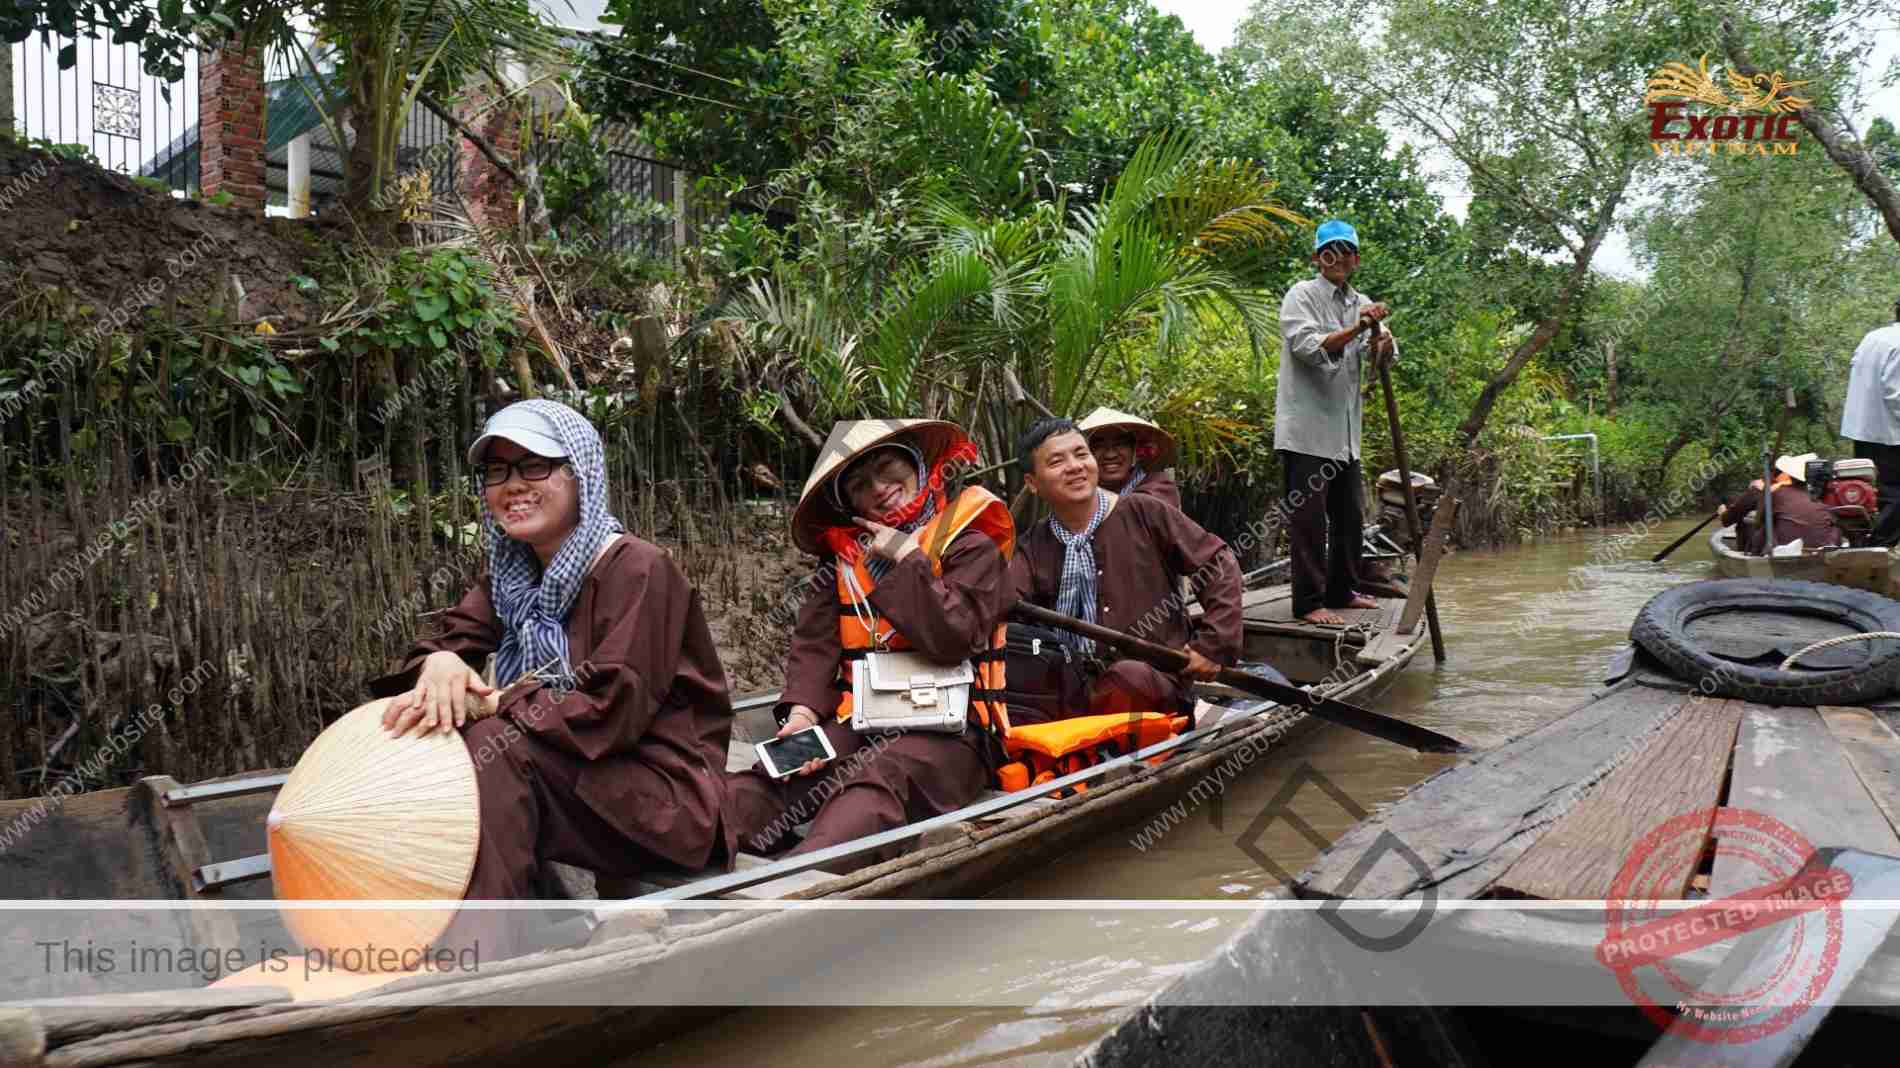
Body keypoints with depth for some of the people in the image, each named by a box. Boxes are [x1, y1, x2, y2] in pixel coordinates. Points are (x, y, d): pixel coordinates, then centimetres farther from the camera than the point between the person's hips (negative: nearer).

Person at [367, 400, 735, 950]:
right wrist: (441, 662, -23)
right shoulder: (512, 575, 10)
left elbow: (614, 709, -22)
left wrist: (493, 704, -24)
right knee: (427, 747, -9)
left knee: (496, 745, -28)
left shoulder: (637, 569, -15)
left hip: (664, 798, -7)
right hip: (576, 778, 8)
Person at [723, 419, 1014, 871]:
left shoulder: (969, 544, 3)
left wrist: (906, 559, -8)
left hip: (946, 729, -5)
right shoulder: (844, 556, 19)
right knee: (766, 779, -23)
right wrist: (802, 709, -10)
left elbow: (950, 639, -13)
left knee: (880, 782, -37)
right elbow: (814, 643, 9)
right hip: (860, 722, 5)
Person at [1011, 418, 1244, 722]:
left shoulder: (1144, 514, 5)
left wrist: (1214, 645, 0)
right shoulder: (1034, 548, 14)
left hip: (1154, 678, -3)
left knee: (1129, 675, -39)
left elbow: (1219, 564, 7)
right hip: (1072, 689, 3)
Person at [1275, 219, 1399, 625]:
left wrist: (1383, 342, -17)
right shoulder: (1302, 295, -4)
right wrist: (1357, 329, -30)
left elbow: (1385, 355, 7)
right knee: (1308, 518, -7)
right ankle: (1308, 602, -4)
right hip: (1307, 428, -7)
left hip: (1345, 431, 8)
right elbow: (1308, 346, -19)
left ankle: (1342, 590, 26)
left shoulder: (1362, 303, 16)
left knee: (1349, 516, 14)